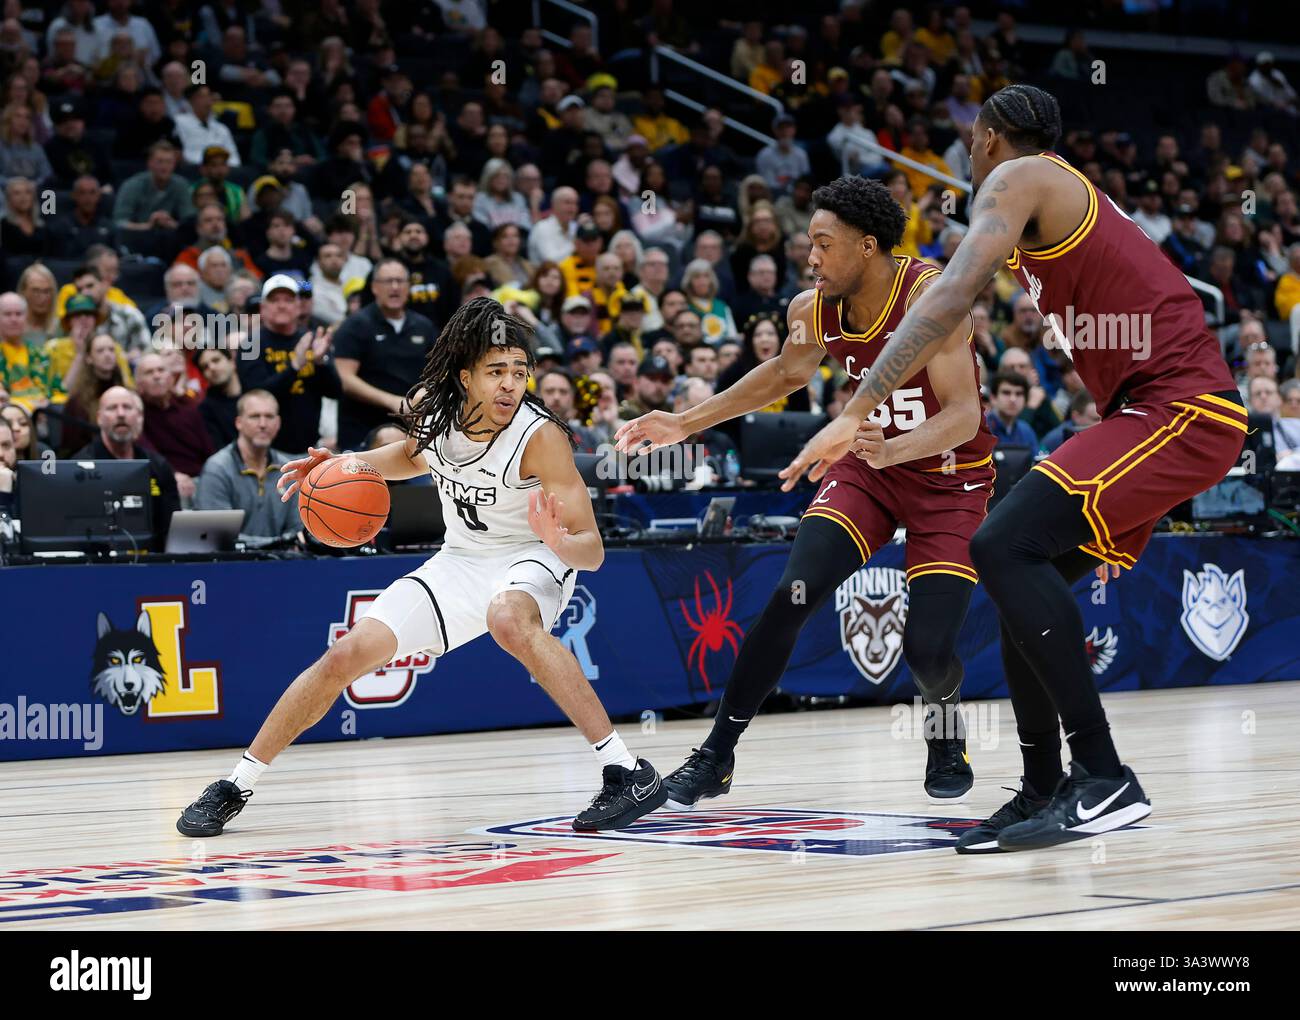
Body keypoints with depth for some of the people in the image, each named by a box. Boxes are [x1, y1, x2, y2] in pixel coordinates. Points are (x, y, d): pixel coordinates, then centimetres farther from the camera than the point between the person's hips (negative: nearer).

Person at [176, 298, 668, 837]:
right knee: (346, 655, -4)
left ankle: (629, 773, -37)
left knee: (508, 619, -40)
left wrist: (561, 544, -49)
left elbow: (592, 548, -27)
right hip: (459, 560, 5)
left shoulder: (540, 436, -29)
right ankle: (234, 787, 13)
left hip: (529, 558, -5)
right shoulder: (429, 406, -14)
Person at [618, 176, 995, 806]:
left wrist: (893, 449, -54)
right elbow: (786, 373, 13)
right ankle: (716, 756, -6)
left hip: (949, 479, -4)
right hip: (871, 462, 4)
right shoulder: (813, 311, -10)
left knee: (927, 647, -16)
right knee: (793, 595, -17)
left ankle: (945, 732, 20)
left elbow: (964, 414, -34)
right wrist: (686, 423, 9)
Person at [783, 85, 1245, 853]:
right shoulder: (1076, 200, 27)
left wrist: (856, 414, -23)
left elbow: (953, 297, -18)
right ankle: (1044, 793, 19)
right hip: (1179, 411, 10)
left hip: (1179, 408, -10)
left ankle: (1105, 779, -24)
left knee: (1006, 548, -21)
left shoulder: (1019, 179, -2)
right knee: (1028, 577, 15)